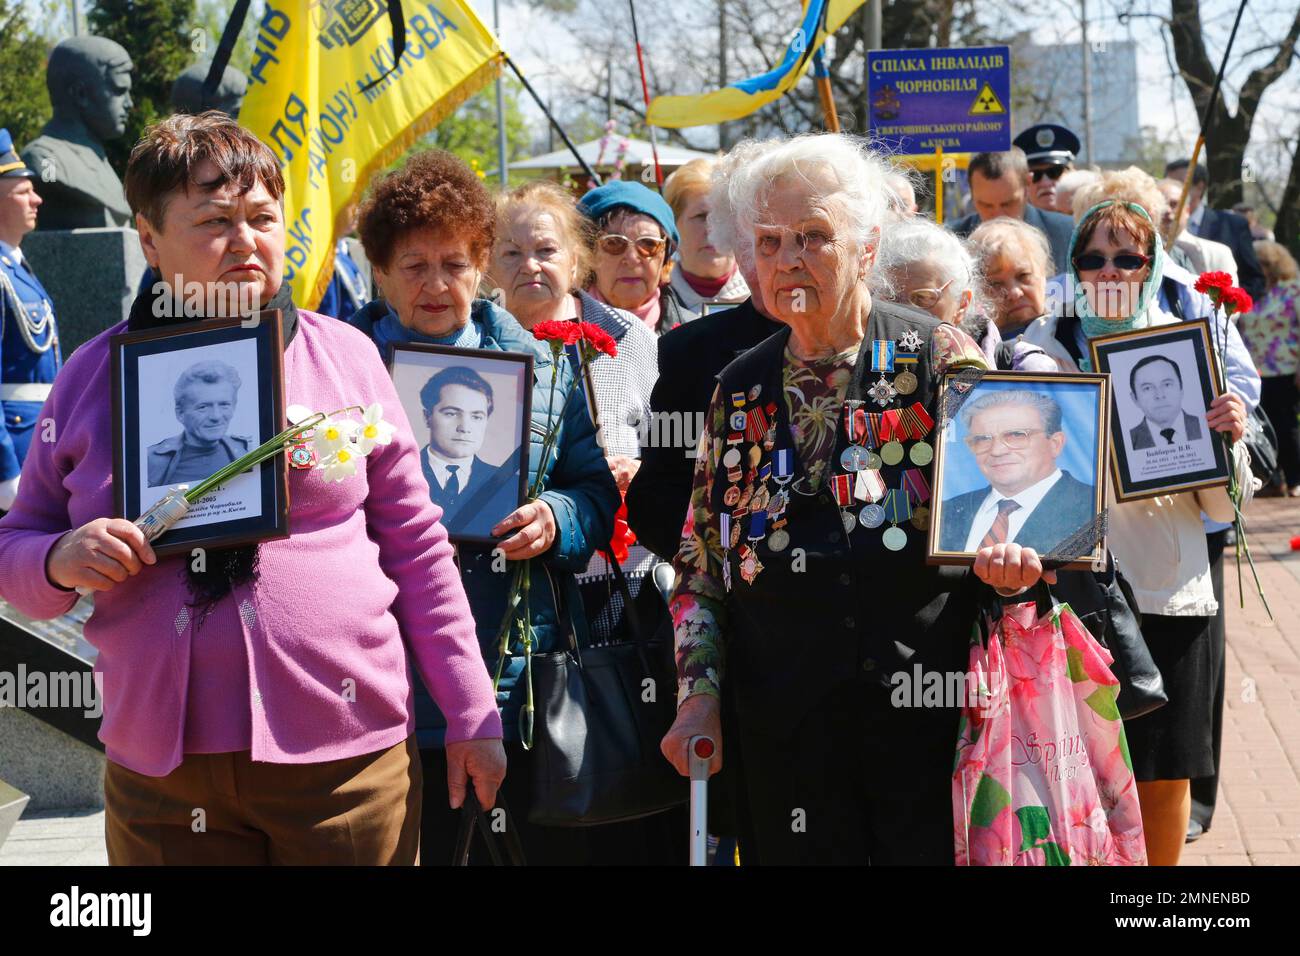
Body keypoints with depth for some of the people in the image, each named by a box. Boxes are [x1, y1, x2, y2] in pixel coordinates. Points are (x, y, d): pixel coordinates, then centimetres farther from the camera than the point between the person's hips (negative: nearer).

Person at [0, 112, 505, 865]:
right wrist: (63, 562, -11)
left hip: (346, 762, -1)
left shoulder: (344, 355, 3)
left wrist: (474, 716, 5)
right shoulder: (96, 373, 6)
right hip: (161, 774, 1)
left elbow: (417, 546, 7)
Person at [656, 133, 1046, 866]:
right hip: (787, 723, 3)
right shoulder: (741, 392, 9)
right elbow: (700, 563, 13)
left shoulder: (941, 359, 0)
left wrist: (1008, 555, -22)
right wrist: (699, 693, 3)